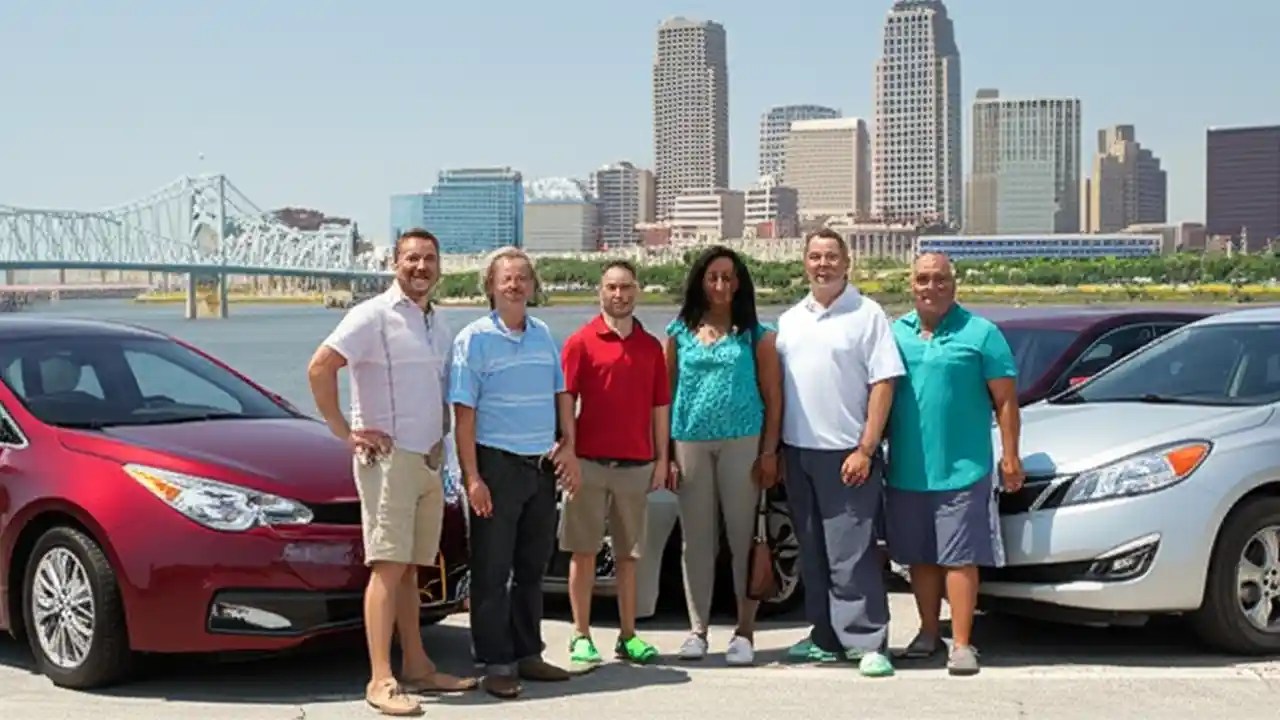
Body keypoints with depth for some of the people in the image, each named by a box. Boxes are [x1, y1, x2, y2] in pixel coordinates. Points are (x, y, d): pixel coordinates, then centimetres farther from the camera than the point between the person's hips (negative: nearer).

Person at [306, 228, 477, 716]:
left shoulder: (437, 324, 15)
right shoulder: (374, 315, -8)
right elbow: (319, 369, -16)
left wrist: (444, 441, 13)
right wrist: (347, 434, -14)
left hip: (430, 460, 7)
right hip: (389, 457, -7)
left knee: (410, 568, 12)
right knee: (388, 568, -10)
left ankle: (417, 667, 17)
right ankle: (381, 681, -10)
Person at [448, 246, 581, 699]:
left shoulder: (543, 335, 11)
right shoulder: (474, 339, -6)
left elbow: (561, 393, 18)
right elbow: (464, 412, -11)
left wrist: (568, 445, 6)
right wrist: (472, 478, -16)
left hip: (543, 465, 6)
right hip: (498, 464, -6)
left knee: (533, 567, 13)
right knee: (493, 571, -1)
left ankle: (528, 654, 23)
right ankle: (496, 664, 5)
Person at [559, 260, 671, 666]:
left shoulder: (651, 347, 10)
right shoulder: (581, 342, 0)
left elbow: (660, 407, 11)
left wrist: (661, 460, 7)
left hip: (636, 465, 3)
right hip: (589, 463, -3)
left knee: (628, 555, 10)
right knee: (583, 551, 2)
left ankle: (628, 636, 17)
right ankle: (581, 636, 9)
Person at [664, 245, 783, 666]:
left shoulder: (756, 335, 6)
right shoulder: (679, 333, 10)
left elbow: (772, 397, 3)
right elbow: (666, 395, 8)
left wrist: (769, 451, -5)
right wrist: (666, 454, 1)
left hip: (742, 443, -1)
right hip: (690, 444, 2)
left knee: (745, 537, 0)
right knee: (697, 540, 6)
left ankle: (745, 632, 7)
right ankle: (698, 629, 14)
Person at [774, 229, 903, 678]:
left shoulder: (867, 315, -3)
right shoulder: (789, 321, 13)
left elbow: (883, 384, -8)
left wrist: (865, 449, -14)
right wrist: (773, 450, 10)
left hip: (846, 454, -6)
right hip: (798, 452, 6)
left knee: (851, 555, -7)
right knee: (812, 553, 10)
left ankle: (870, 643, -1)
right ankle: (826, 638, 19)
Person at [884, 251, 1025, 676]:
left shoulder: (980, 333, 0)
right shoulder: (895, 334, 12)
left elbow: (1005, 400, -1)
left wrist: (1010, 456, -6)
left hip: (963, 470, -4)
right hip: (907, 471, 4)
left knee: (960, 558, -4)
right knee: (920, 558, 12)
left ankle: (962, 644, 1)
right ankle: (928, 633, 24)